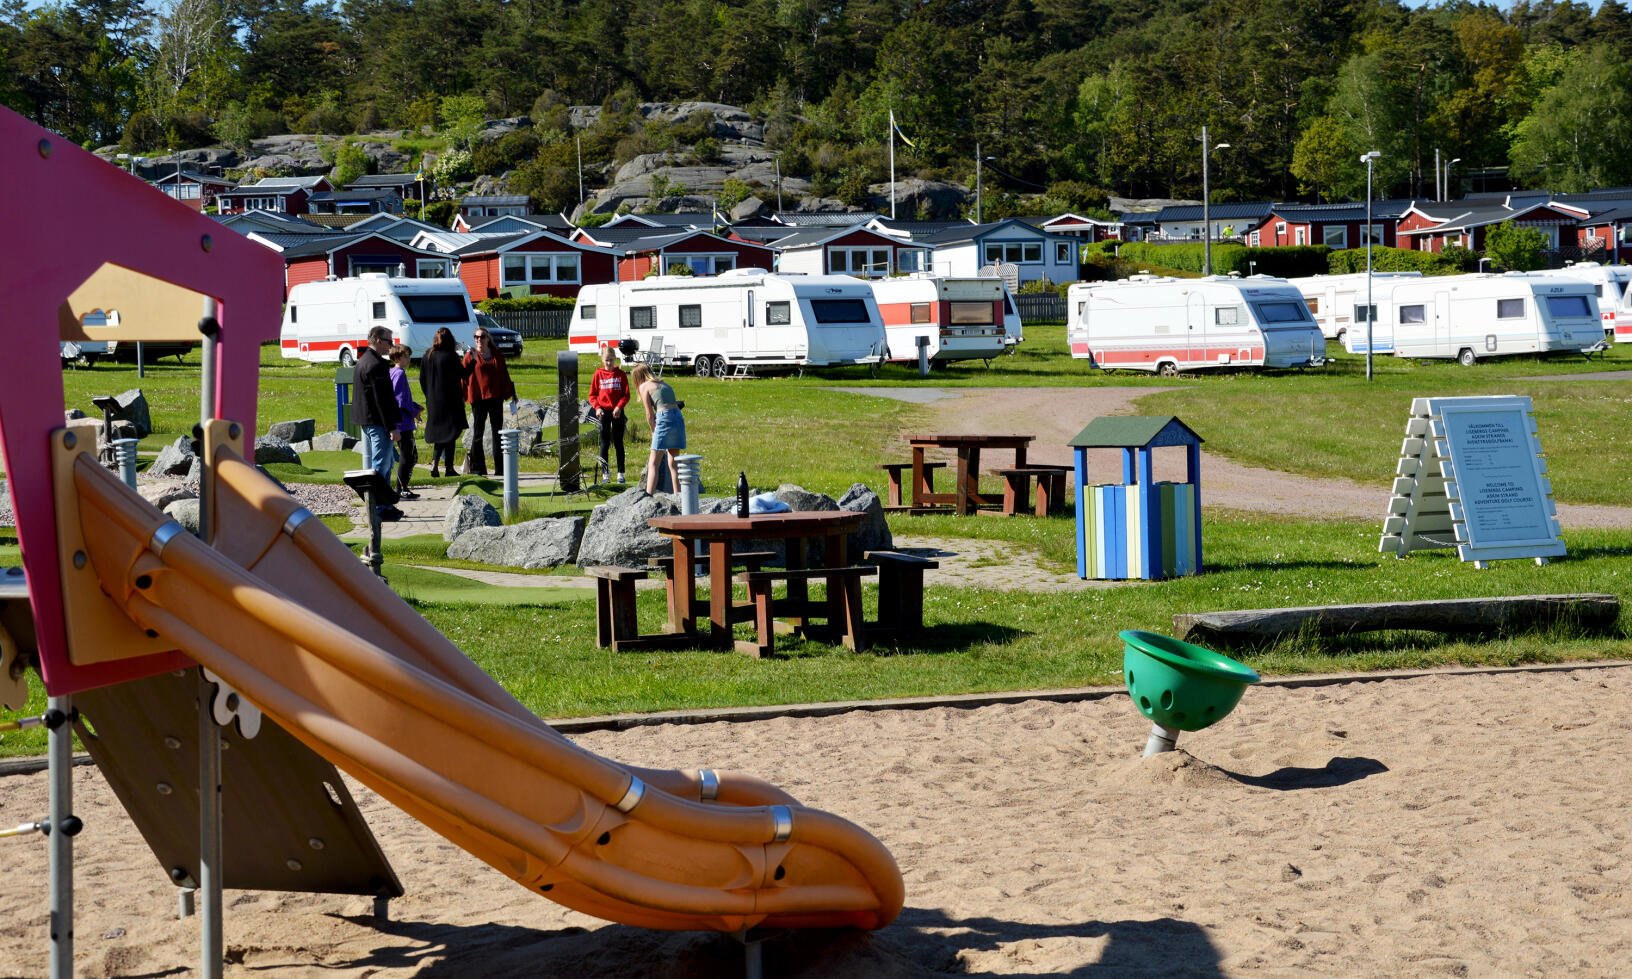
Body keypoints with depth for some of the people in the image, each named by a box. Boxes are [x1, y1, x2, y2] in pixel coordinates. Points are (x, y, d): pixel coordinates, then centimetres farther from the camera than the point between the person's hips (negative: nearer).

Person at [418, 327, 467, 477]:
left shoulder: (427, 356, 3)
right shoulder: (450, 356, -14)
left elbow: (422, 379, 7)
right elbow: (462, 374, -5)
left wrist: (429, 396, 16)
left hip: (433, 402, 5)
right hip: (450, 401, -5)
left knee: (438, 431, 14)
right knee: (450, 432, 2)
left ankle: (434, 464, 2)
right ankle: (448, 468, 2)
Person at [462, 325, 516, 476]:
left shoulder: (496, 354, 9)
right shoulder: (471, 355, -1)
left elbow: (504, 373, 15)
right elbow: (464, 376, -2)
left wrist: (511, 393, 15)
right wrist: (462, 396, -7)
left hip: (496, 397, 3)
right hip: (478, 397, -3)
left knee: (497, 431, 6)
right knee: (478, 432, 2)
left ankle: (500, 468, 10)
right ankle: (476, 467, 7)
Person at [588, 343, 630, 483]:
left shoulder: (621, 374, 2)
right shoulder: (598, 374, 4)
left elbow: (626, 394, 1)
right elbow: (592, 395, 5)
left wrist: (619, 407, -15)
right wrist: (597, 407, -11)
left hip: (617, 412, 0)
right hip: (603, 412, 0)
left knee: (618, 443, 5)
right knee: (604, 443, 2)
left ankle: (621, 473, 10)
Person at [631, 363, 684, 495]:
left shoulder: (644, 386, 4)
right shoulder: (663, 383, 23)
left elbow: (650, 415, 2)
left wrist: (653, 431, 17)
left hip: (665, 419, -6)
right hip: (679, 418, 6)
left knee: (653, 464, 0)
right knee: (673, 463, 13)